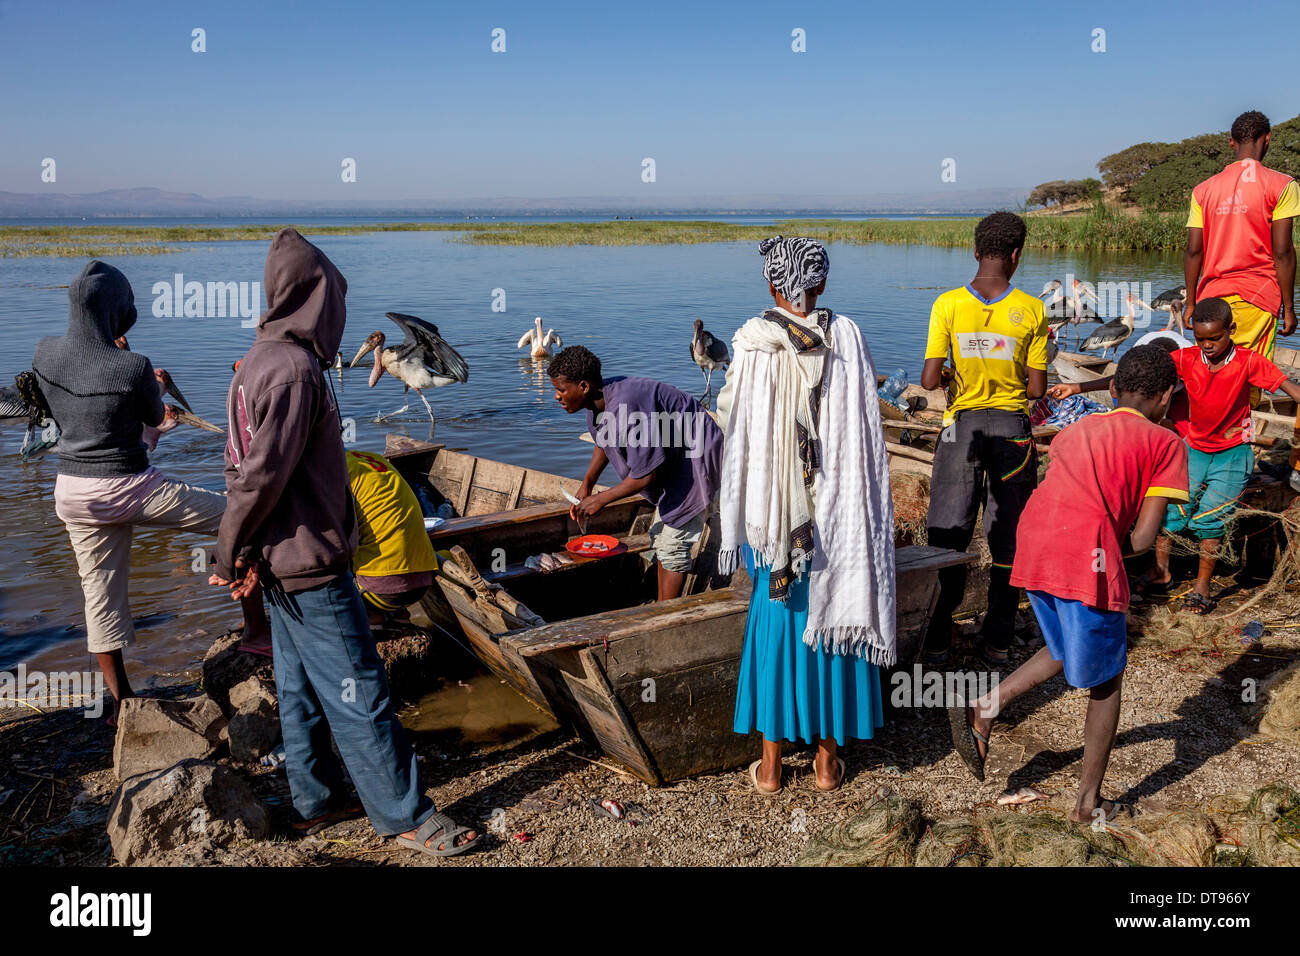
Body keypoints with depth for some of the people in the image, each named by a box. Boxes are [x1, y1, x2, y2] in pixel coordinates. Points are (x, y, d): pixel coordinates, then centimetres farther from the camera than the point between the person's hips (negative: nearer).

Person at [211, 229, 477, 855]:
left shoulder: (260, 360, 10)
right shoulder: (295, 368, -21)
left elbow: (244, 467, 11)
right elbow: (261, 476, -21)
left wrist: (240, 553, 7)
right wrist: (229, 556, -9)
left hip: (281, 563, 10)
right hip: (310, 565, -10)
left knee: (300, 690, 18)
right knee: (358, 696, 0)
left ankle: (316, 801, 31)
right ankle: (405, 816, 10)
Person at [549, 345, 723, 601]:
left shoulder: (626, 406, -35)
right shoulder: (597, 403, -4)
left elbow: (646, 474, -30)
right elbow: (604, 443, 19)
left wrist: (601, 499, -19)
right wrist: (587, 484, 8)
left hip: (695, 460, -10)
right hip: (673, 464, 10)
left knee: (673, 544, -6)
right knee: (660, 535, 16)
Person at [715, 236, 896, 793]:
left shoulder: (753, 341, -8)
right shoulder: (846, 336, -5)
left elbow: (730, 417, 0)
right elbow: (865, 427, -1)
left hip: (773, 508, -1)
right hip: (837, 509, 1)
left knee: (774, 620, 9)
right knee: (832, 615, 11)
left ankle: (770, 766, 17)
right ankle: (827, 759, 22)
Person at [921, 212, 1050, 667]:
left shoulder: (948, 304, -7)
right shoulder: (1031, 310, -5)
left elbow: (929, 380, -10)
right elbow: (1037, 388, -4)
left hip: (962, 424, 0)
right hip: (1012, 428, 0)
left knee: (947, 537, 9)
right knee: (1009, 541, 11)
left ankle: (938, 641, 13)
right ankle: (997, 641, 18)